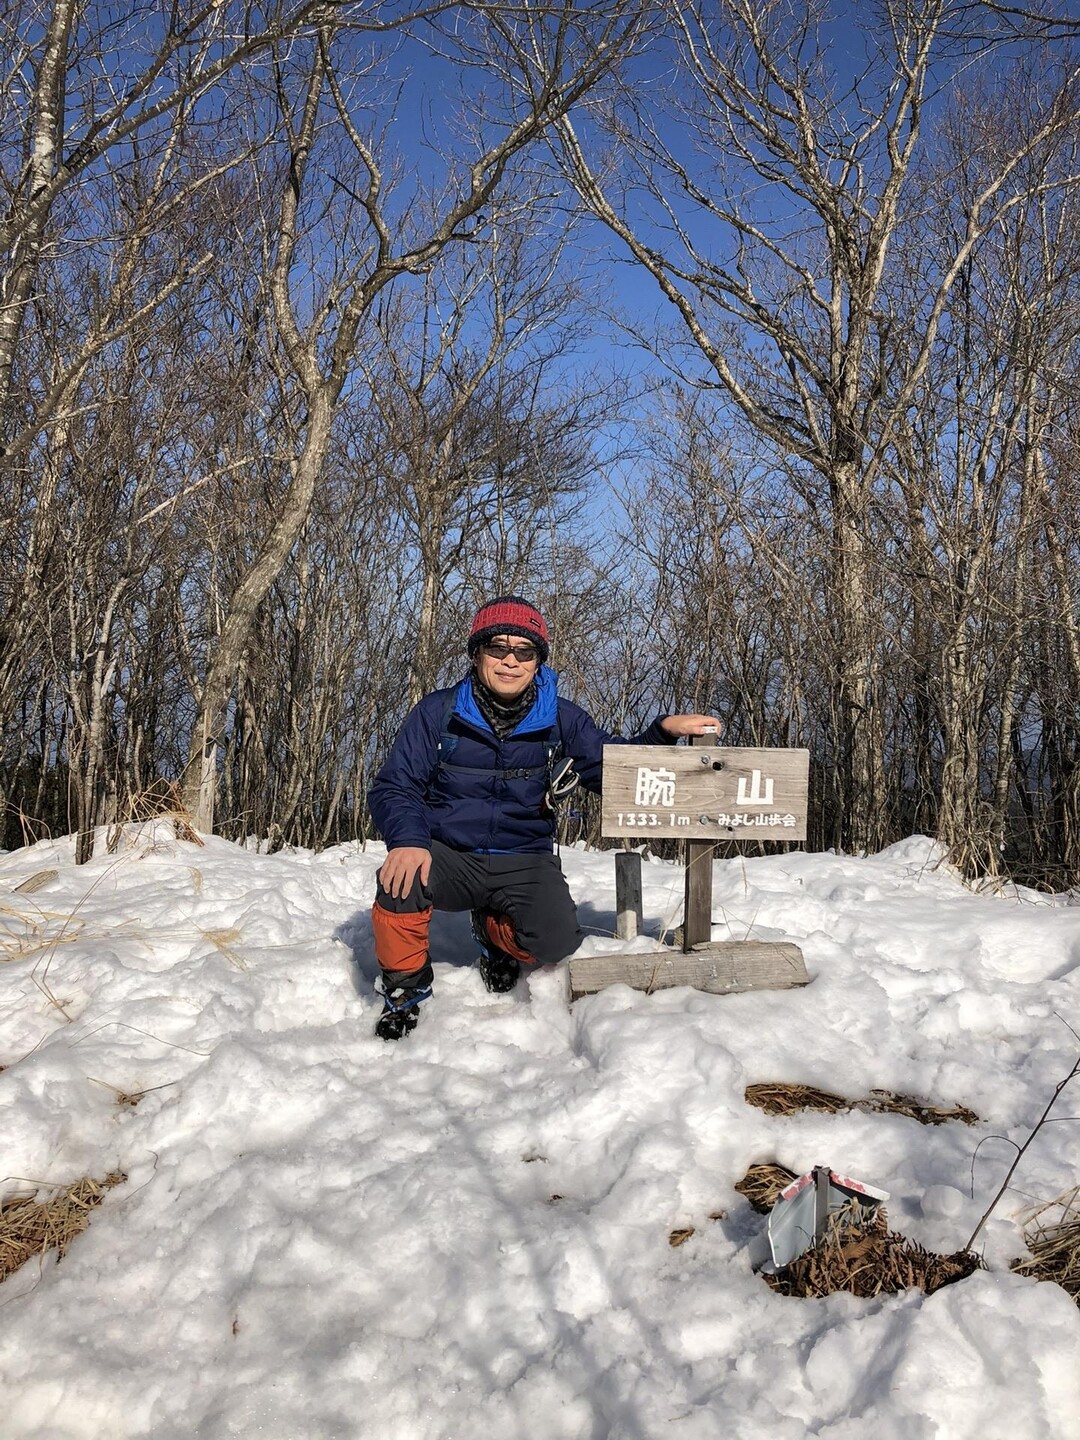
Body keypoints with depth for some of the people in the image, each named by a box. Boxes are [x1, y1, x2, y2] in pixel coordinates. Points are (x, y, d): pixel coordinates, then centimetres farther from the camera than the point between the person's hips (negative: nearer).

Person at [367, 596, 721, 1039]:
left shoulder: (561, 720, 4)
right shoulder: (438, 713, -2)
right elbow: (394, 787, -3)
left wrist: (664, 730, -8)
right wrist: (407, 839, -24)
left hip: (524, 862, 2)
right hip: (448, 855, -1)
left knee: (555, 939, -25)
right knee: (401, 881, -34)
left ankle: (493, 930, 15)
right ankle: (406, 988, -3)